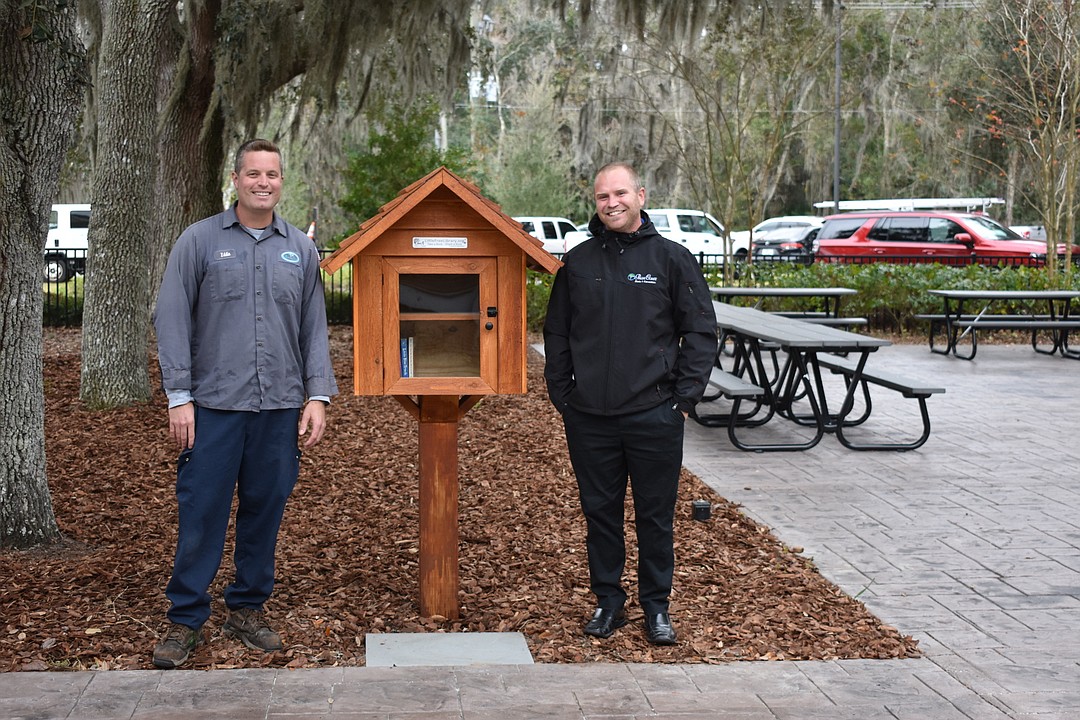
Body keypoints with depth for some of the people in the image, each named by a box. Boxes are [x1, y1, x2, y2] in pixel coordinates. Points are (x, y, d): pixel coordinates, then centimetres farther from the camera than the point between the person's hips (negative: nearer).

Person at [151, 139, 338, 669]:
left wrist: (318, 395, 4)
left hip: (280, 407, 3)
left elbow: (314, 327, 12)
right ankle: (186, 619, 10)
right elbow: (172, 321, -1)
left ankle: (248, 609, 22)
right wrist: (179, 396, -7)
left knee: (264, 511, 8)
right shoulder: (199, 241, 2)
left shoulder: (300, 249, 11)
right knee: (201, 514, -1)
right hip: (213, 406, -3)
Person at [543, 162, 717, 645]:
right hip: (589, 418, 2)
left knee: (656, 515, 6)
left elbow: (701, 332, 2)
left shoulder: (672, 258, 0)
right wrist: (562, 395, 5)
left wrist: (685, 397, -4)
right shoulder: (577, 262, 7)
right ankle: (608, 602, 23)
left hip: (654, 415, -2)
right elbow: (557, 334, 13)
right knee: (600, 513, 10)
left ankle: (656, 606, 20)